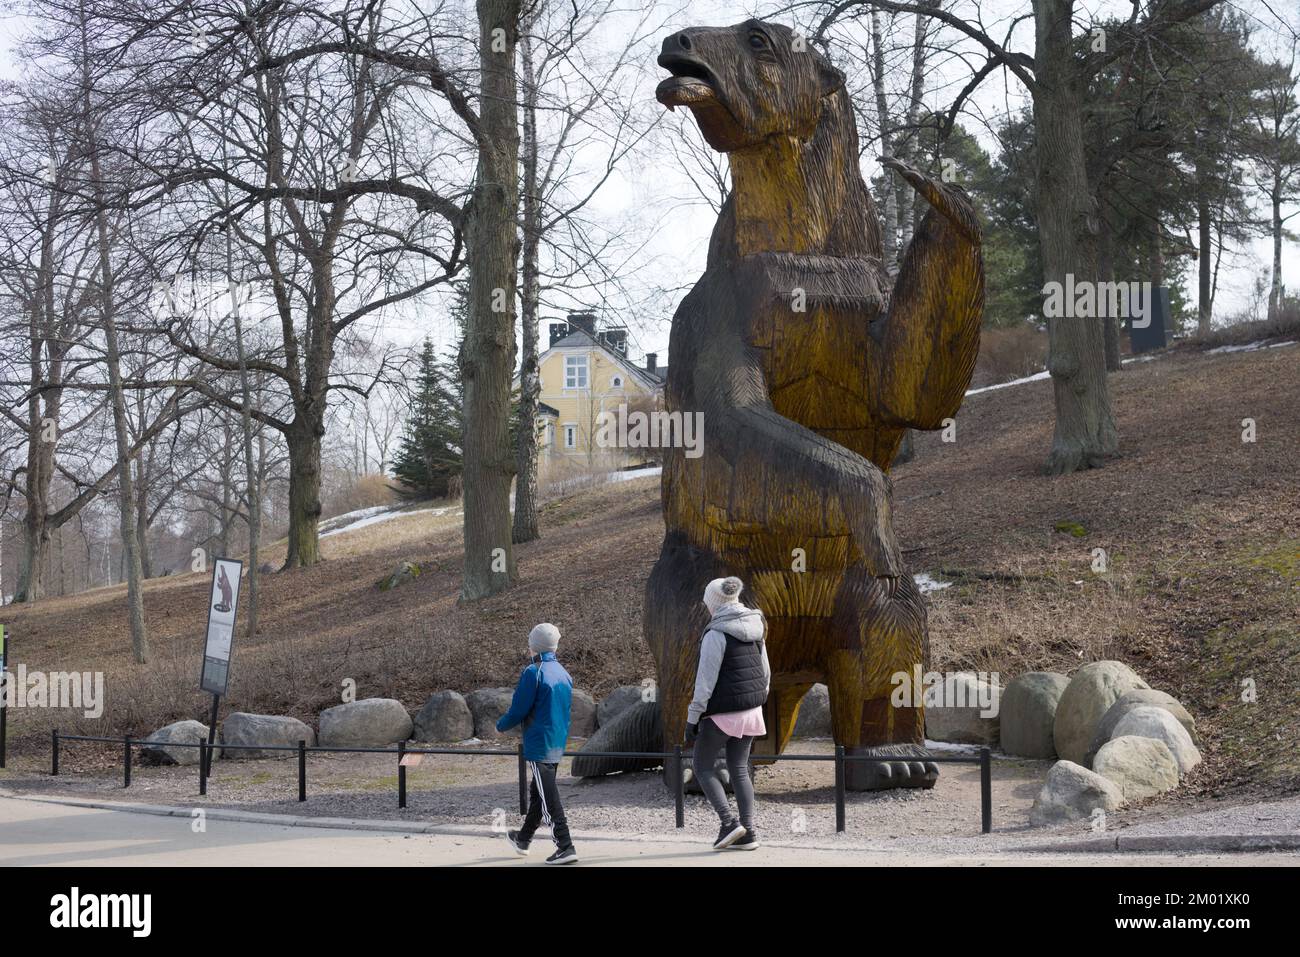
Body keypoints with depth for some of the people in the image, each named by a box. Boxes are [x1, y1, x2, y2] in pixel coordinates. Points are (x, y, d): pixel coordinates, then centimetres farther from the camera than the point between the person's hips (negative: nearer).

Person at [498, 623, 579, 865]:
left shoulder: (533, 672, -15)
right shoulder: (563, 674, 9)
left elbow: (518, 710, -14)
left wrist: (501, 725, 4)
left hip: (538, 746, -8)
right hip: (558, 744, 8)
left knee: (549, 799, -6)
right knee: (537, 792, 20)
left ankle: (565, 847, -11)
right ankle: (523, 839, 34)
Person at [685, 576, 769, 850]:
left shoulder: (716, 634, -17)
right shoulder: (755, 628, 6)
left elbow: (706, 679, -18)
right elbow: (765, 671, 13)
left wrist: (693, 717, -13)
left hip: (722, 711, -7)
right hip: (751, 710, 7)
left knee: (703, 767, 7)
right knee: (739, 769, 13)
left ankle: (728, 822, -6)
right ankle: (748, 832, 7)